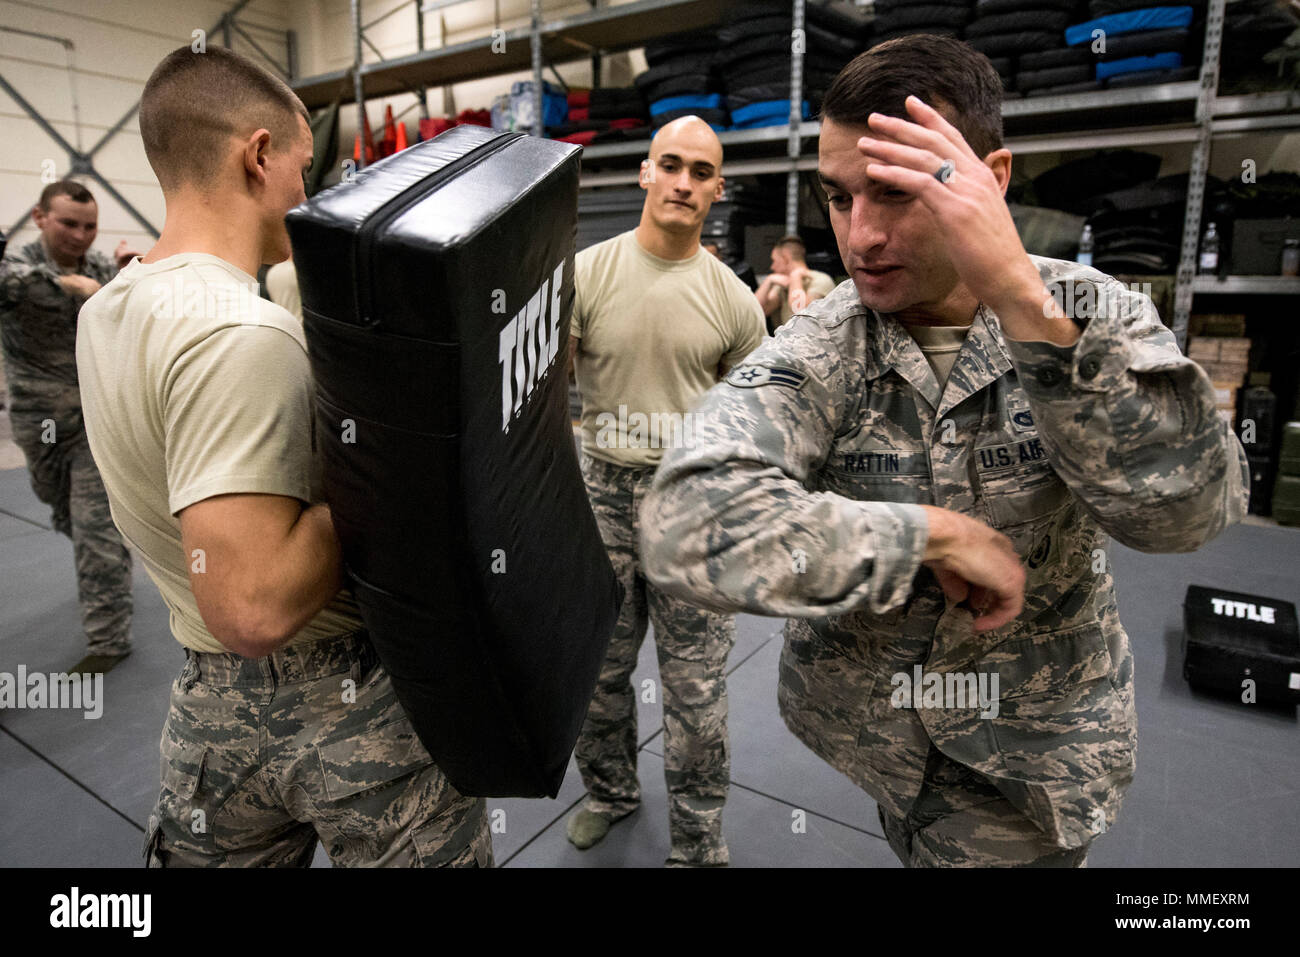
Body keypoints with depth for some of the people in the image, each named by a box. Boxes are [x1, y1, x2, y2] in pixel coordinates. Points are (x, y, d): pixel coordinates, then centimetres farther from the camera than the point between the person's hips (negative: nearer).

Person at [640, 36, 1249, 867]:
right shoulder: (814, 354, -20)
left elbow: (1185, 511, -31)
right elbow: (688, 531, -36)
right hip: (869, 722, 0)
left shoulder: (1091, 314, -14)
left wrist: (1021, 298, -41)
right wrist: (934, 535, -32)